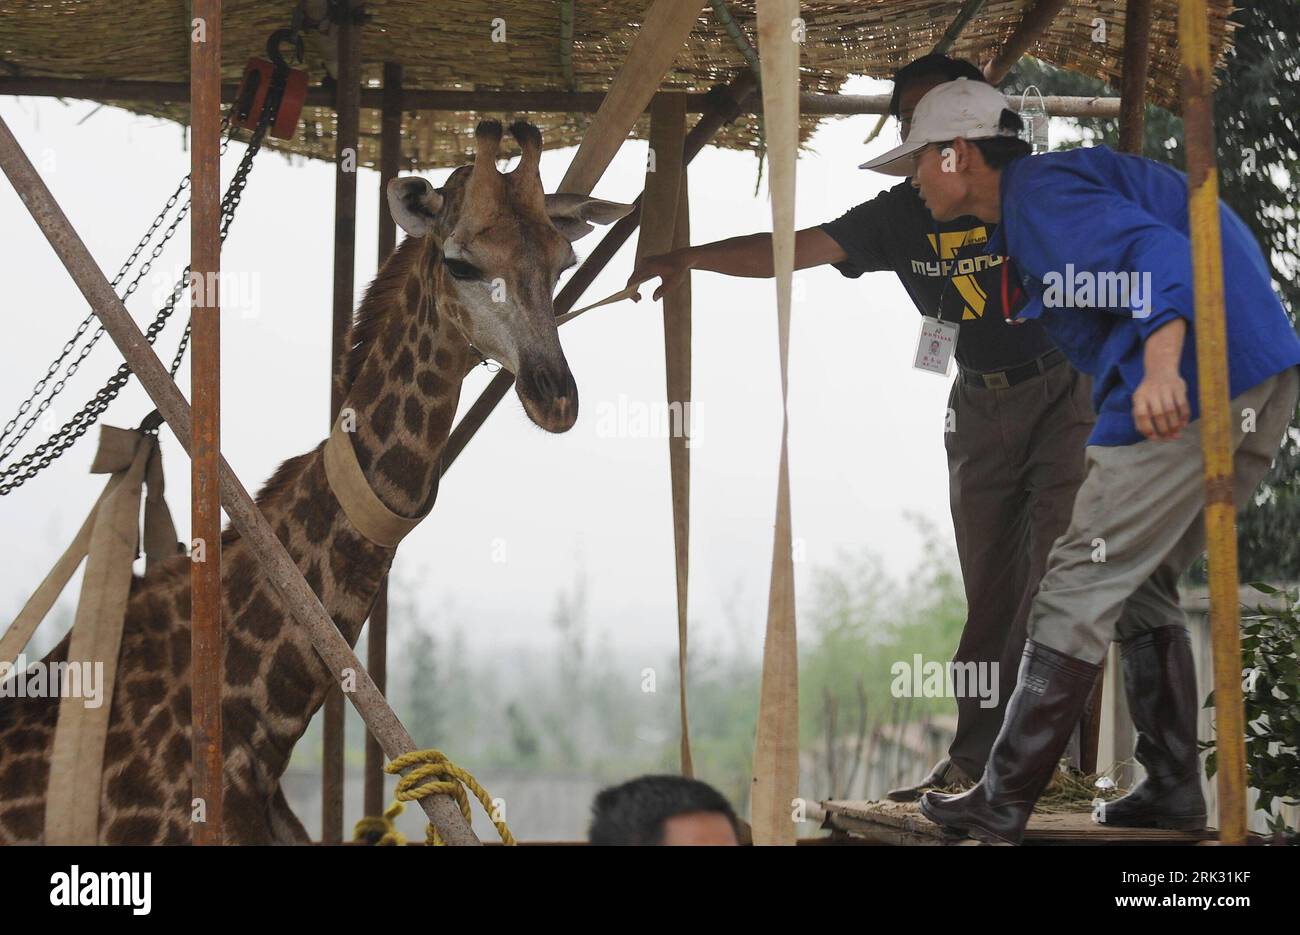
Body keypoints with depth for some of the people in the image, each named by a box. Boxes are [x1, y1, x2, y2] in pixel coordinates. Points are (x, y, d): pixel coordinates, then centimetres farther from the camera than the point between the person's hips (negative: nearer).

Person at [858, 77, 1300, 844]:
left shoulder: (1041, 194, -8)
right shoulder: (1049, 192, 25)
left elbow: (1159, 251, -24)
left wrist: (1162, 363, -39)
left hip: (1195, 381, -10)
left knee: (1081, 587, -6)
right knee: (1142, 583, 18)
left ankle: (1002, 805, -3)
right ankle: (1174, 789, 17)